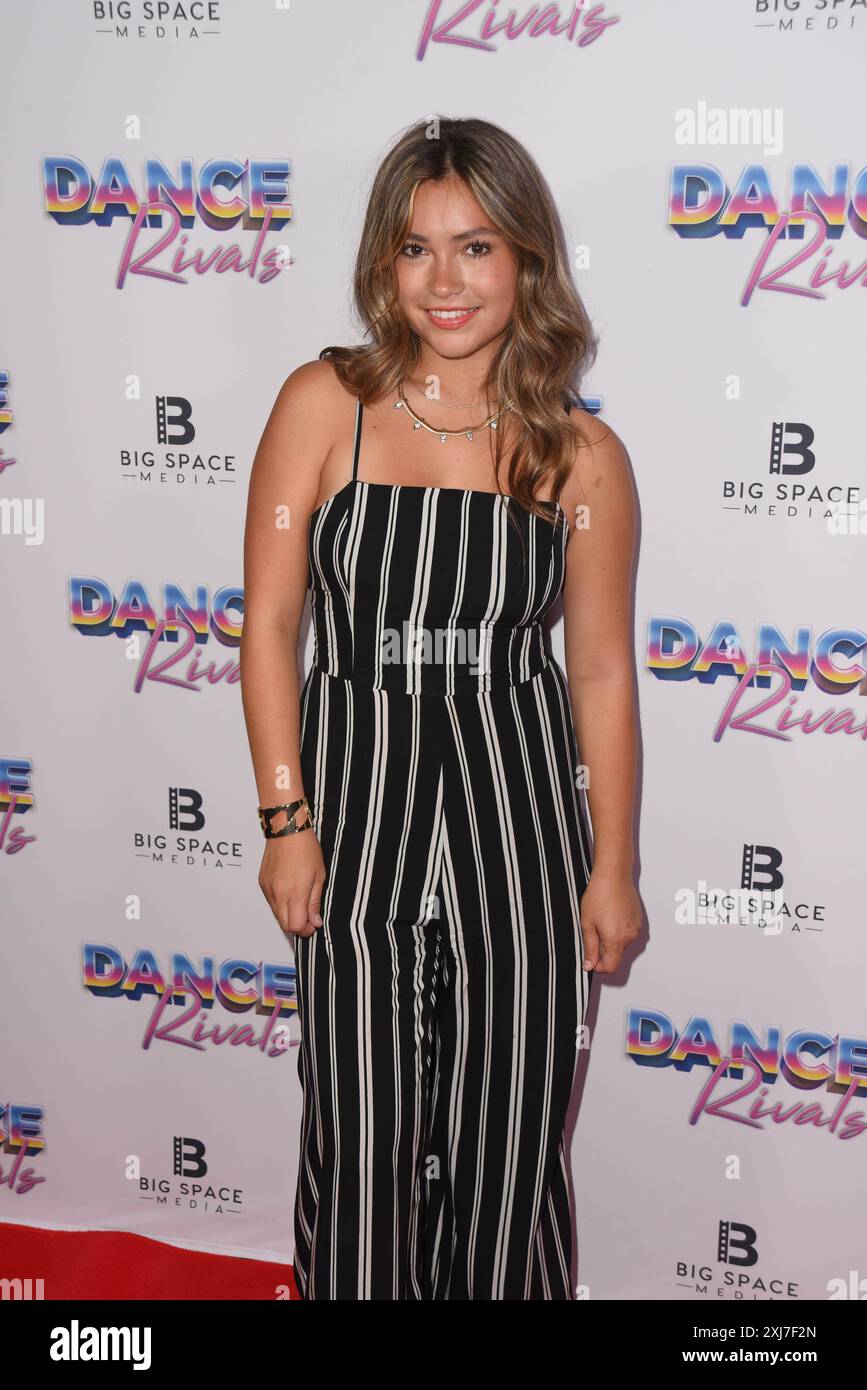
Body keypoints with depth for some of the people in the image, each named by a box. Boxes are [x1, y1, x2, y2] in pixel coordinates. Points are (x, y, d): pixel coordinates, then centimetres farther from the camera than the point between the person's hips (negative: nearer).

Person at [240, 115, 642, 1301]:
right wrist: (287, 818, -7)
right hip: (357, 800, -1)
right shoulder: (326, 404, -2)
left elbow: (601, 671, 4)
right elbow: (270, 622, -2)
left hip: (519, 807, 1)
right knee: (361, 1143, 8)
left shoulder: (581, 455, 1)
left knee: (511, 1147, 9)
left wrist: (613, 867, 3)